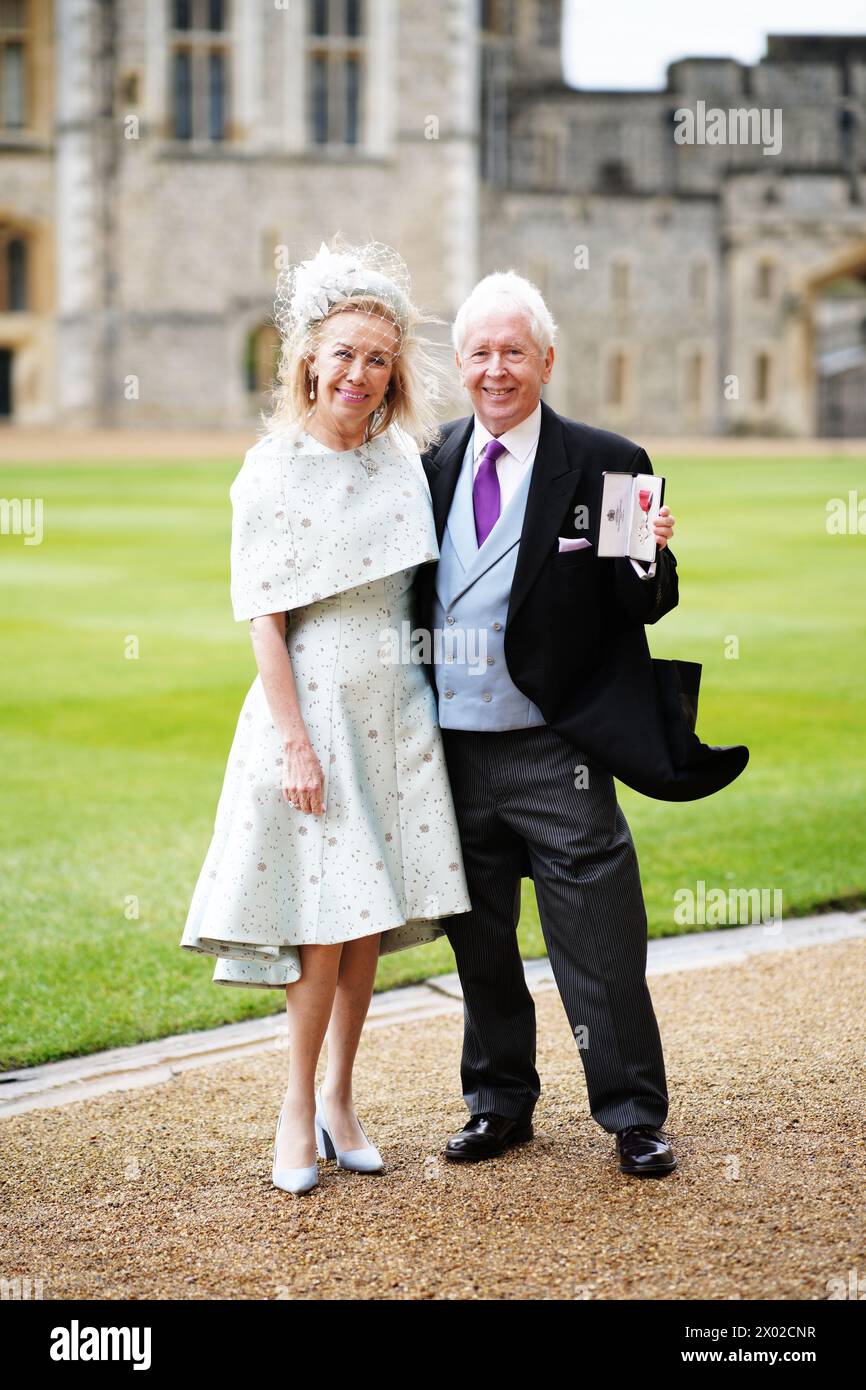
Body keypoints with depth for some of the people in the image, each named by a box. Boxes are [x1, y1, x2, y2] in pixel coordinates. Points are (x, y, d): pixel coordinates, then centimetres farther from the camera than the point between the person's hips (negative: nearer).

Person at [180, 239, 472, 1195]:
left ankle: (338, 1100, 19)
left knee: (371, 916, 7)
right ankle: (297, 1109, 10)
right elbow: (264, 619, -9)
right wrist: (295, 740, -13)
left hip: (393, 710, 5)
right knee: (325, 915, -4)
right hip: (311, 703, -4)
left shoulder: (403, 458, 6)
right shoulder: (274, 470, -7)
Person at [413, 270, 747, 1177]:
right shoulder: (430, 468, 7)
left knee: (599, 948, 1)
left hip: (555, 753, -4)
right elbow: (413, 601, 10)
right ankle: (500, 1102, 29)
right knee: (478, 942, 15)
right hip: (452, 751, 4)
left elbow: (643, 611, -4)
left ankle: (633, 1117, 14)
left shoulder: (604, 467, -4)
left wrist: (649, 559, -24)